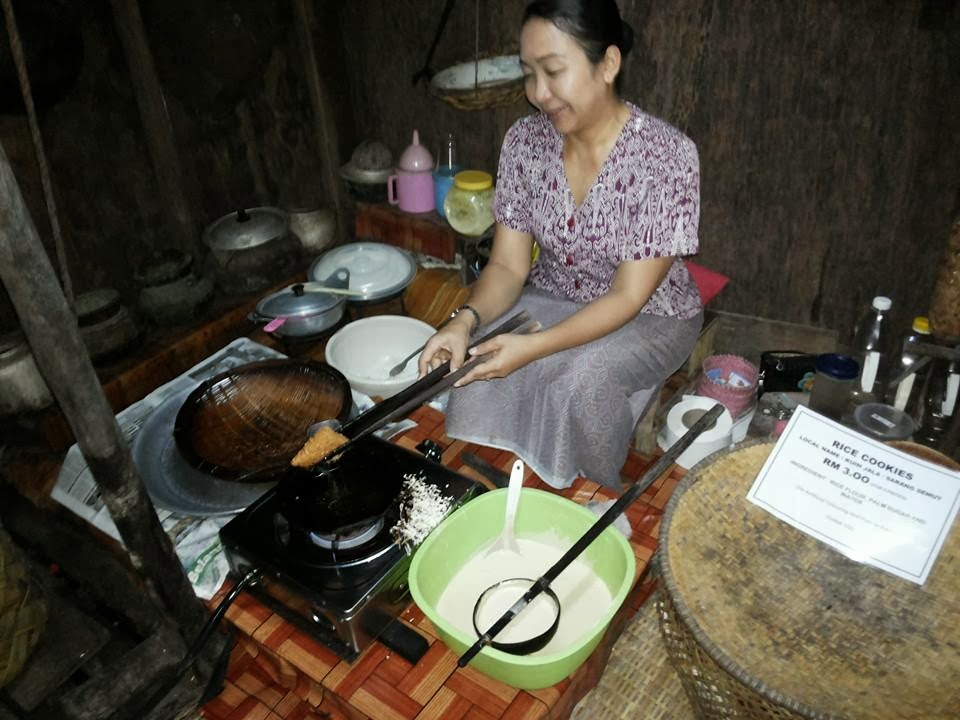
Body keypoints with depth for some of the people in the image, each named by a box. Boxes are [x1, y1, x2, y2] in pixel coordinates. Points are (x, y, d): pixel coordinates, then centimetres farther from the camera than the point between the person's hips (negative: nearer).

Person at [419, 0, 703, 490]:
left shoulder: (668, 155, -23)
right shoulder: (524, 140, -9)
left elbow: (628, 296, -23)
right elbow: (508, 266, -8)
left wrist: (534, 347, -35)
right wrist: (465, 320, -29)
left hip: (646, 316, -3)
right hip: (551, 299, 4)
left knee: (586, 378, -33)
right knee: (475, 362, -23)